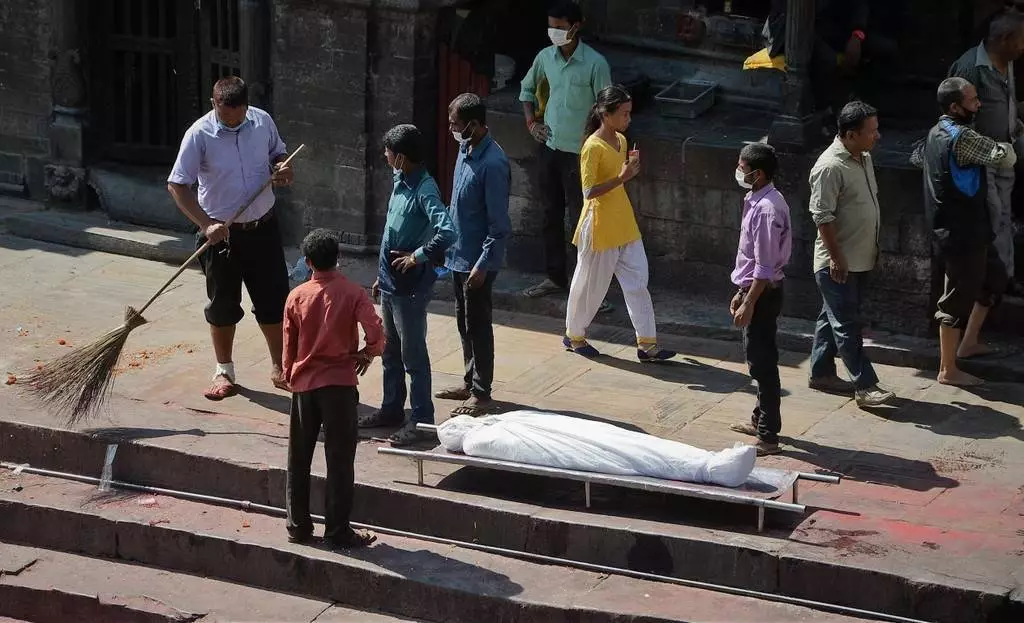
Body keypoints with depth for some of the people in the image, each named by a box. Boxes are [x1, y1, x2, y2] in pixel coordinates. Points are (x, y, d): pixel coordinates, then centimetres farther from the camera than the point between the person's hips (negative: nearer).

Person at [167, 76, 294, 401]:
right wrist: (206, 224, -24)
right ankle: (224, 373, 24)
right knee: (223, 305, 9)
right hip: (221, 233, -3)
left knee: (274, 300, 7)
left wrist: (283, 169, -10)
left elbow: (278, 153, 15)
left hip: (263, 227, 3)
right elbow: (177, 185, -15)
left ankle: (280, 370, 22)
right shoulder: (199, 134, -16)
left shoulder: (262, 121, -5)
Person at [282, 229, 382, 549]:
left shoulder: (296, 297, 0)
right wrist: (366, 354, 2)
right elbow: (376, 333, -19)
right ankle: (338, 531, 3)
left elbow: (289, 345, 6)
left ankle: (298, 525, 19)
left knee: (298, 459, 13)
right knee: (340, 460, 2)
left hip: (304, 383, 3)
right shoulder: (353, 293, -8)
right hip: (340, 383, -2)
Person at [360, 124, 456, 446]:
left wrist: (417, 257, -23)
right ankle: (392, 408, 32)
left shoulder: (424, 190, -22)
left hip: (410, 287, -9)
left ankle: (421, 419, 8)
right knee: (390, 351, 19)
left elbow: (446, 233, -35)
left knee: (413, 354, 0)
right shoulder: (401, 182, 7)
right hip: (391, 283, 9)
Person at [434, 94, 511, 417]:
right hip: (459, 254, 9)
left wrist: (482, 265, -22)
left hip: (478, 259, -9)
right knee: (464, 321, 18)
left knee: (477, 325, 1)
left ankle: (481, 394, 11)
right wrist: (448, 242, 19)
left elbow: (499, 223, -22)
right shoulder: (466, 148, 4)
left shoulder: (493, 163, -24)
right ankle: (470, 382, 31)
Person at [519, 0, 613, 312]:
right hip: (549, 147, 6)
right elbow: (527, 89, 19)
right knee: (551, 215, 15)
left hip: (579, 152, -6)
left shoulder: (595, 64, -16)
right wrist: (531, 121, 7)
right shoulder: (545, 56, 1)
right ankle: (556, 276, 28)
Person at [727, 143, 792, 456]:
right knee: (759, 359, 20)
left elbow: (765, 267, -24)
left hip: (762, 294, -10)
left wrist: (748, 303, -22)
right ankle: (762, 420, 34)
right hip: (755, 289, 10)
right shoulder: (760, 201, 8)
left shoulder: (766, 209, -24)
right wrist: (742, 292, 20)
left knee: (762, 362, -5)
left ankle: (768, 436, 1)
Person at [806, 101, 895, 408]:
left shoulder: (864, 158, 8)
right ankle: (865, 386, -4)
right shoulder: (830, 167, -21)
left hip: (860, 259, 9)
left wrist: (873, 247, 21)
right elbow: (823, 217, -21)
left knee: (832, 318, 18)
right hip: (838, 263, -9)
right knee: (847, 325, -4)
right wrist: (836, 258, -21)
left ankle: (821, 373, 28)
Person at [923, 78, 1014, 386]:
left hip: (956, 229, 10)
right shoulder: (962, 137, -22)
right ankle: (948, 371, 8)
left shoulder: (937, 132, 7)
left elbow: (917, 158, 27)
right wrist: (1006, 146, 6)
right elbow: (1006, 159, -19)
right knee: (959, 297, -1)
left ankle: (968, 342, 32)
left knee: (994, 277, 25)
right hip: (962, 233, -10)